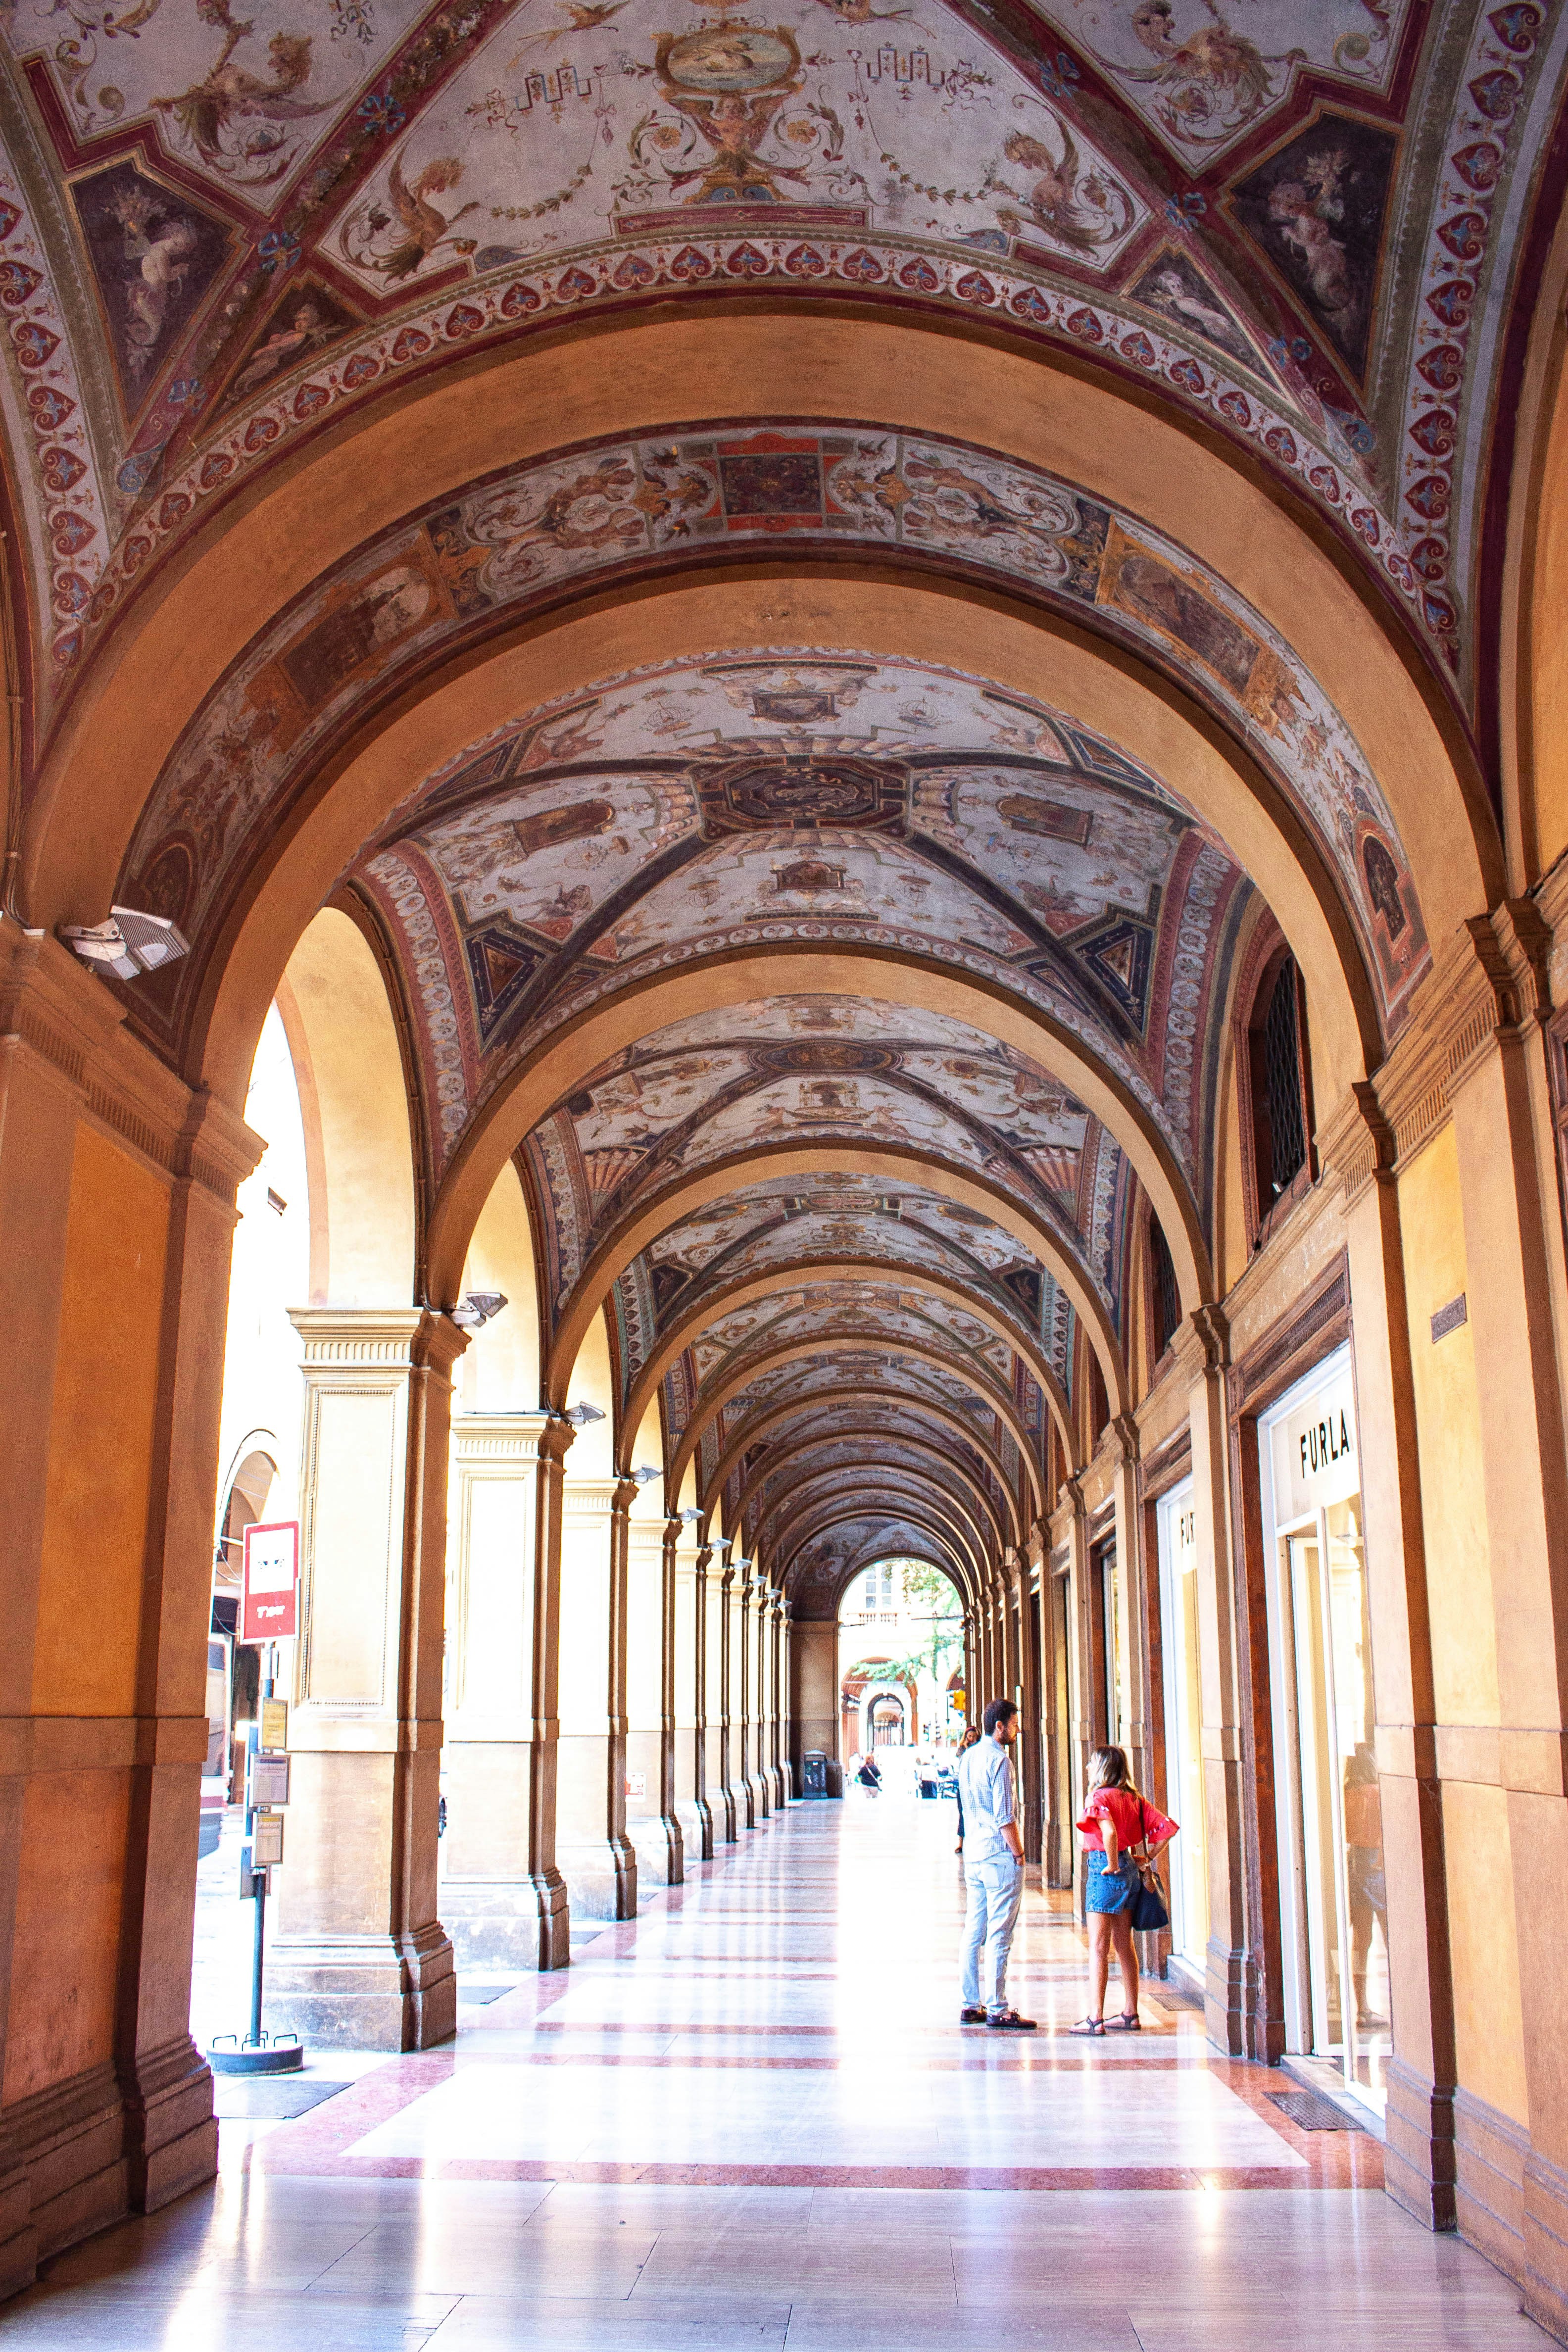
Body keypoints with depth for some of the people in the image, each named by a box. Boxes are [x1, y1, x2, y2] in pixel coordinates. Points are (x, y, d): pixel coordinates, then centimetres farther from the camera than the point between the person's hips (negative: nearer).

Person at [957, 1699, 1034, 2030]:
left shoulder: (968, 1757, 13)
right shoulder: (999, 1760, -14)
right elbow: (1005, 1816, -17)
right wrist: (1019, 1854, -10)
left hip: (973, 1854, 9)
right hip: (1000, 1855, -9)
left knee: (973, 1934, 11)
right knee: (999, 1937, -4)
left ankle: (970, 2006, 16)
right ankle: (997, 2010, -2)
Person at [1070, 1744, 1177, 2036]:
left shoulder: (1100, 1796, -13)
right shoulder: (1133, 1798, 9)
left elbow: (1109, 1830, -32)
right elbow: (1168, 1828, 7)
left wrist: (1113, 1865, -20)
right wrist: (1148, 1858, 11)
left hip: (1104, 1871, -8)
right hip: (1130, 1871, 8)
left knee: (1098, 1947, -4)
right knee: (1125, 1946, 15)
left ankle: (1095, 2019, -3)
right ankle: (1131, 2015, 19)